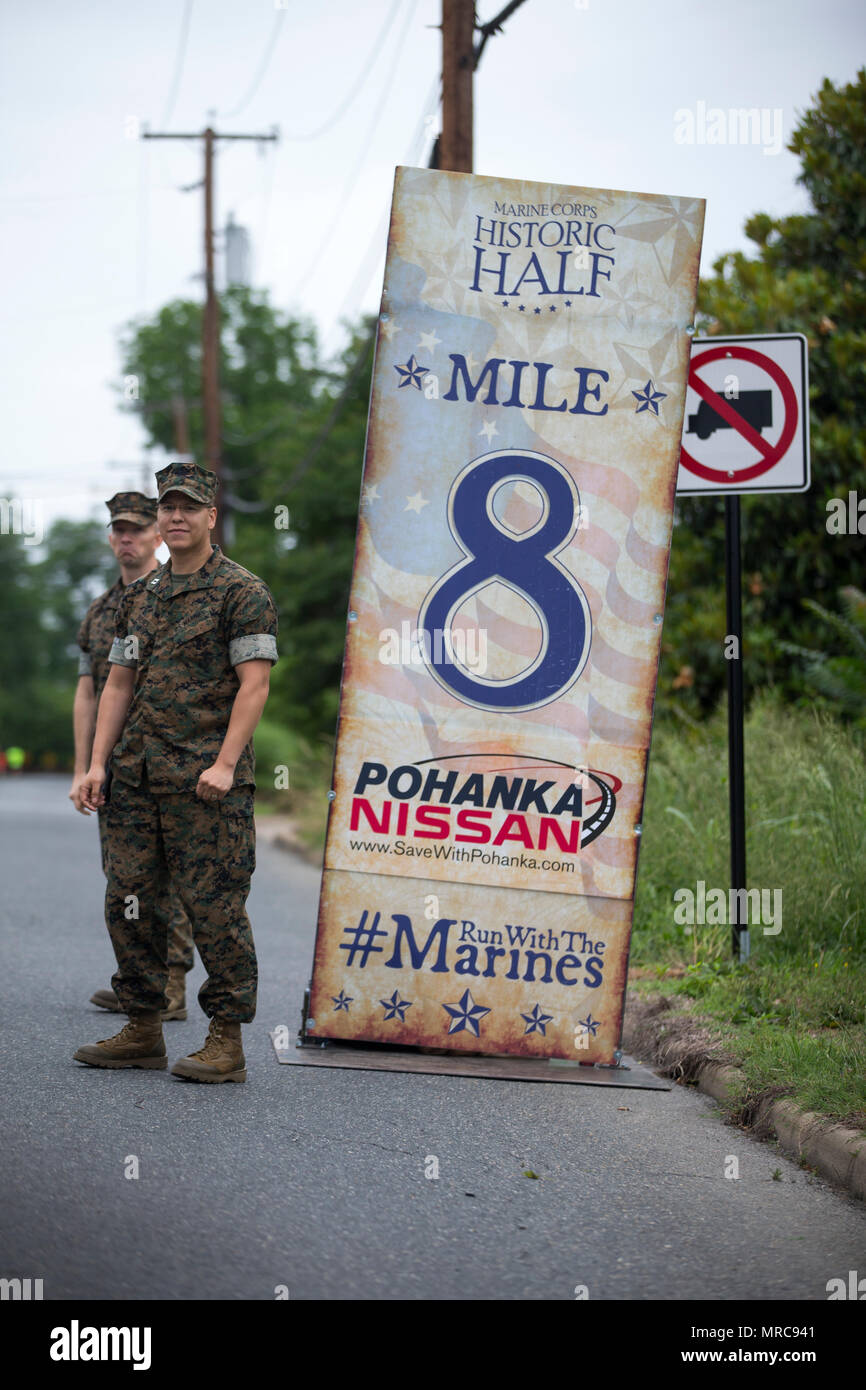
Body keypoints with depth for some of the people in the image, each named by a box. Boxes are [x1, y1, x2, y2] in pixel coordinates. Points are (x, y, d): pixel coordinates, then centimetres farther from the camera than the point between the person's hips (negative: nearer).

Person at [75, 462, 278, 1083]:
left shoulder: (242, 592, -3)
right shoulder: (140, 597, 18)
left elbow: (254, 683, -11)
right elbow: (119, 684, 19)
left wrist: (225, 764, -19)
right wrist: (98, 762, 10)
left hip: (208, 781, -7)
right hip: (138, 777, 7)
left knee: (215, 908, -7)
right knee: (129, 903, 6)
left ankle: (227, 1042, -2)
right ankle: (143, 1032, 16)